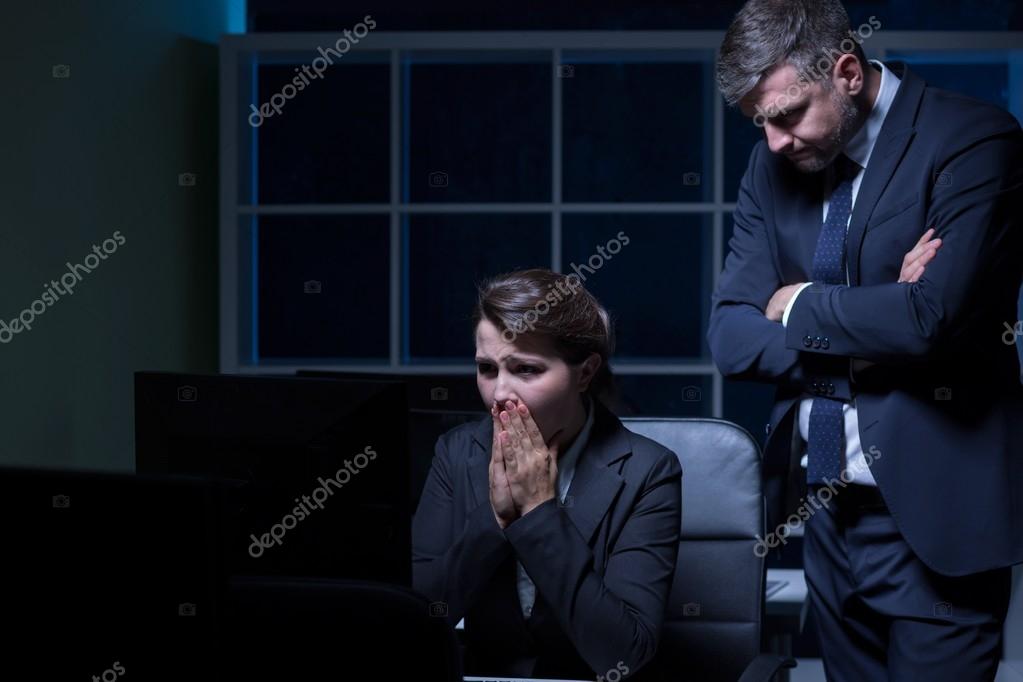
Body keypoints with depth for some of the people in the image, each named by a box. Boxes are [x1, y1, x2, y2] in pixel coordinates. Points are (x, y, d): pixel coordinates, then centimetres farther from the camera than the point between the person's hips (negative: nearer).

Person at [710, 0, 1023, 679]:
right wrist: (867, 328, -14)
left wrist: (801, 306, -9)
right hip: (826, 514, 6)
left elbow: (937, 314, -25)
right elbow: (730, 336, 1)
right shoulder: (774, 165, 6)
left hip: (933, 518, -6)